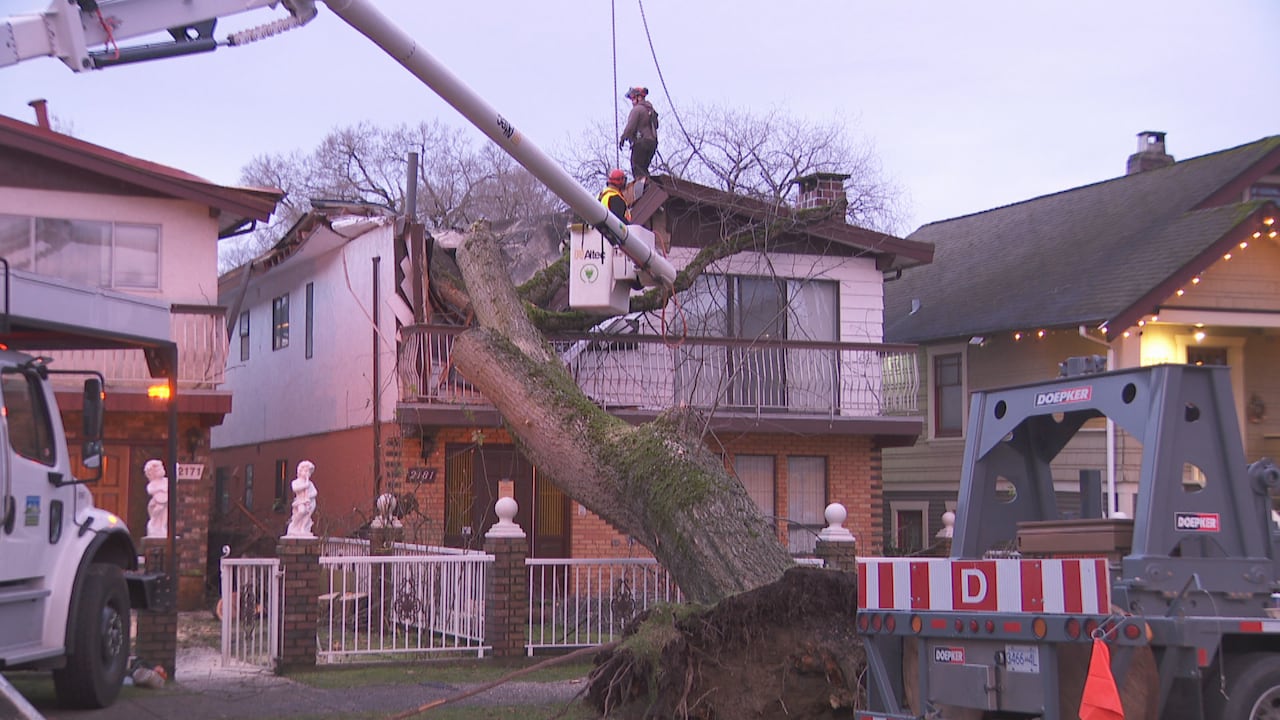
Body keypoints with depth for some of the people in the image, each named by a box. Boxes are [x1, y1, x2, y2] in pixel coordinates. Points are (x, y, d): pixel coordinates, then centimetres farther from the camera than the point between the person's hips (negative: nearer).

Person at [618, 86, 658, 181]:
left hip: (641, 141, -9)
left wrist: (622, 139, -7)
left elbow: (630, 126, -13)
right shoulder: (651, 110, 20)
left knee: (637, 167, -10)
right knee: (643, 167, 14)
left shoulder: (637, 109, -8)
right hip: (653, 141, 9)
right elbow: (655, 127, 21)